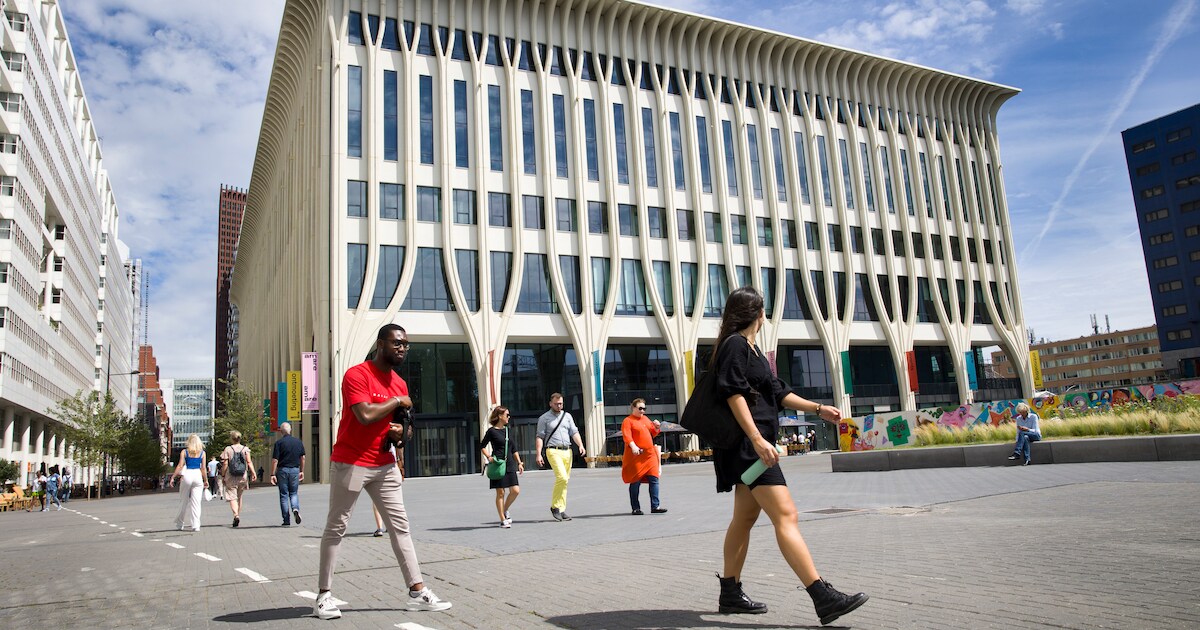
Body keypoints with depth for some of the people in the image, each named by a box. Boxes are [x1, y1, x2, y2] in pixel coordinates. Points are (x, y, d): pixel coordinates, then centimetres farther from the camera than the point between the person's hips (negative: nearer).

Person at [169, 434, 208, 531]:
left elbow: (180, 466, -4)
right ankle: (196, 525, -4)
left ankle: (180, 523, 22)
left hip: (187, 475, 0)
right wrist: (205, 480, 12)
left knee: (184, 501, 13)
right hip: (198, 475, 0)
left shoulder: (184, 452, 3)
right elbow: (203, 468, 5)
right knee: (196, 502, 1)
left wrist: (173, 477, 2)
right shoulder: (202, 453, 6)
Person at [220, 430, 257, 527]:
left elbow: (225, 464, -3)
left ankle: (236, 515, -26)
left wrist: (223, 476, 5)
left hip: (230, 477, -3)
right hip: (242, 476, 3)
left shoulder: (228, 449, -2)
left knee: (232, 497, -6)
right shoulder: (245, 449, 3)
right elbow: (249, 462, -7)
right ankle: (238, 515, 22)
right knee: (239, 497, 18)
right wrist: (253, 473, -11)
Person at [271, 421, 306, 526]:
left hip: (282, 470, -2)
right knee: (294, 493, 14)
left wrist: (273, 474, -8)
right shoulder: (298, 442, 5)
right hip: (295, 470, 2)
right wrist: (302, 471, 17)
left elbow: (275, 460, -10)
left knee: (283, 495, 6)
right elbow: (302, 458, 9)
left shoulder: (279, 443, -7)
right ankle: (295, 509, -15)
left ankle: (286, 520, 6)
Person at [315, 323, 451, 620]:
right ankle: (324, 595, 14)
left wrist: (401, 432, -3)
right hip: (350, 464, -7)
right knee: (335, 528, 4)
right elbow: (365, 414, -27)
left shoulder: (400, 383, 9)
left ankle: (417, 592, 8)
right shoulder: (356, 374, -13)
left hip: (385, 466, 7)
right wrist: (396, 401, -13)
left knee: (401, 526, 5)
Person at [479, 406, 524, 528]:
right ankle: (503, 520, 9)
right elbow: (482, 446, 2)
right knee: (500, 492, -1)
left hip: (510, 465, 5)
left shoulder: (509, 431, 13)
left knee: (516, 490, -3)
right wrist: (489, 457, -13)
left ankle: (505, 510, 21)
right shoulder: (492, 431, -4)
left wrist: (519, 463, 12)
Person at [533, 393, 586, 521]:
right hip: (553, 451, -5)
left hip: (567, 451, 5)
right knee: (562, 478, -19)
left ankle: (561, 510, 13)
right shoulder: (544, 418, 4)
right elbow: (540, 437, 0)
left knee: (564, 480, 6)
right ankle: (555, 506, -6)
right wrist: (539, 454, -9)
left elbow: (574, 432, 11)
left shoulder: (567, 416, 16)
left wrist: (581, 445, -6)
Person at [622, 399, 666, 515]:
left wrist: (656, 427, 5)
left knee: (654, 480, 0)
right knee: (635, 482, 1)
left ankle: (655, 507, 4)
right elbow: (626, 436, -18)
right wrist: (633, 446, -35)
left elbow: (652, 434, 26)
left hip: (650, 454, 6)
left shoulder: (646, 419, 18)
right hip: (636, 455, -6)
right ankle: (636, 508, 8)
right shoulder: (628, 421, -4)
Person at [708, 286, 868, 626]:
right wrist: (757, 440, -26)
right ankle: (823, 598, -19)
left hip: (753, 445, 11)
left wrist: (818, 409, 22)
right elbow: (734, 395, -19)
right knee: (785, 515, -15)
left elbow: (778, 392, 24)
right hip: (747, 444, -11)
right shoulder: (734, 344, -9)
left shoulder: (751, 349, 20)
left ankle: (730, 592, 22)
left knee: (744, 518, 13)